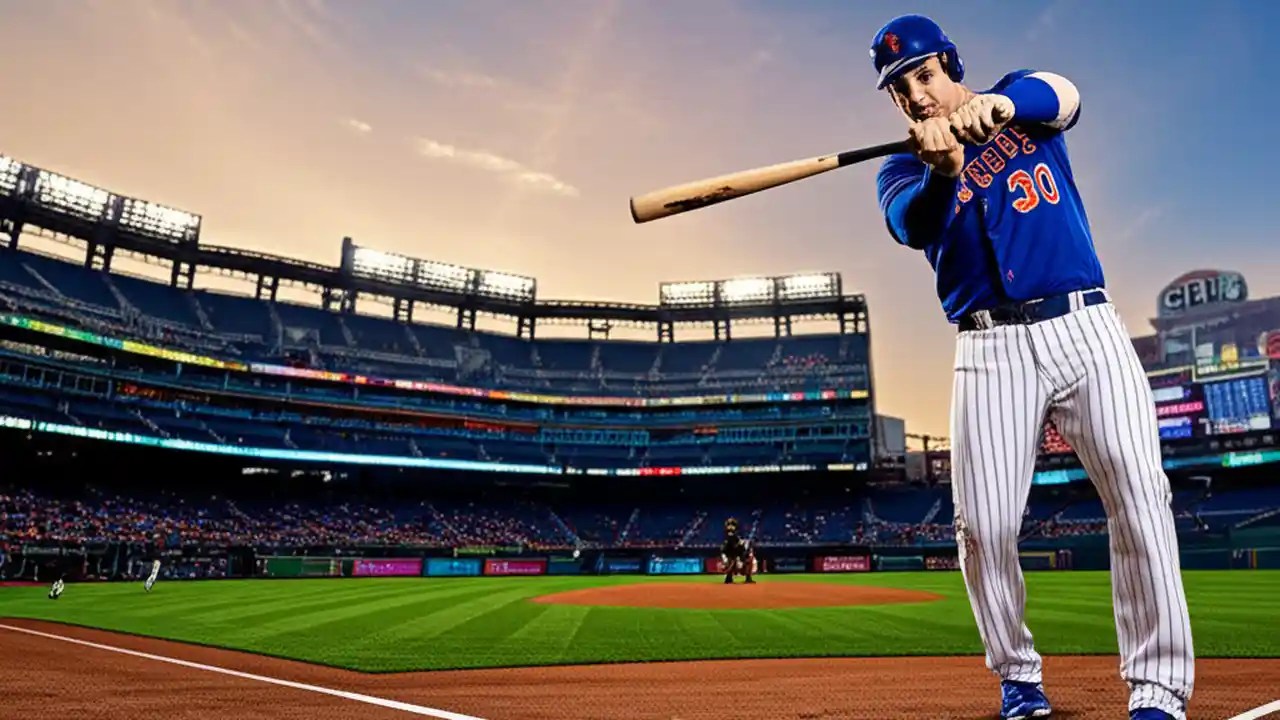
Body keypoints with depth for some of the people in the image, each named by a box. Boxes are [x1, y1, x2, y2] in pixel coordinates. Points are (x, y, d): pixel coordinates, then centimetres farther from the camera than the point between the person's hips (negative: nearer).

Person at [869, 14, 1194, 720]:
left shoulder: (1022, 98, 14)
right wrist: (944, 169, -33)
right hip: (992, 348, 0)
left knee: (1139, 495, -10)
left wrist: (1000, 104, -33)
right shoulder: (902, 169, 11)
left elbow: (1062, 93, -11)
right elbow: (912, 226, -12)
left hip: (1085, 326, 1)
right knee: (983, 525, -5)